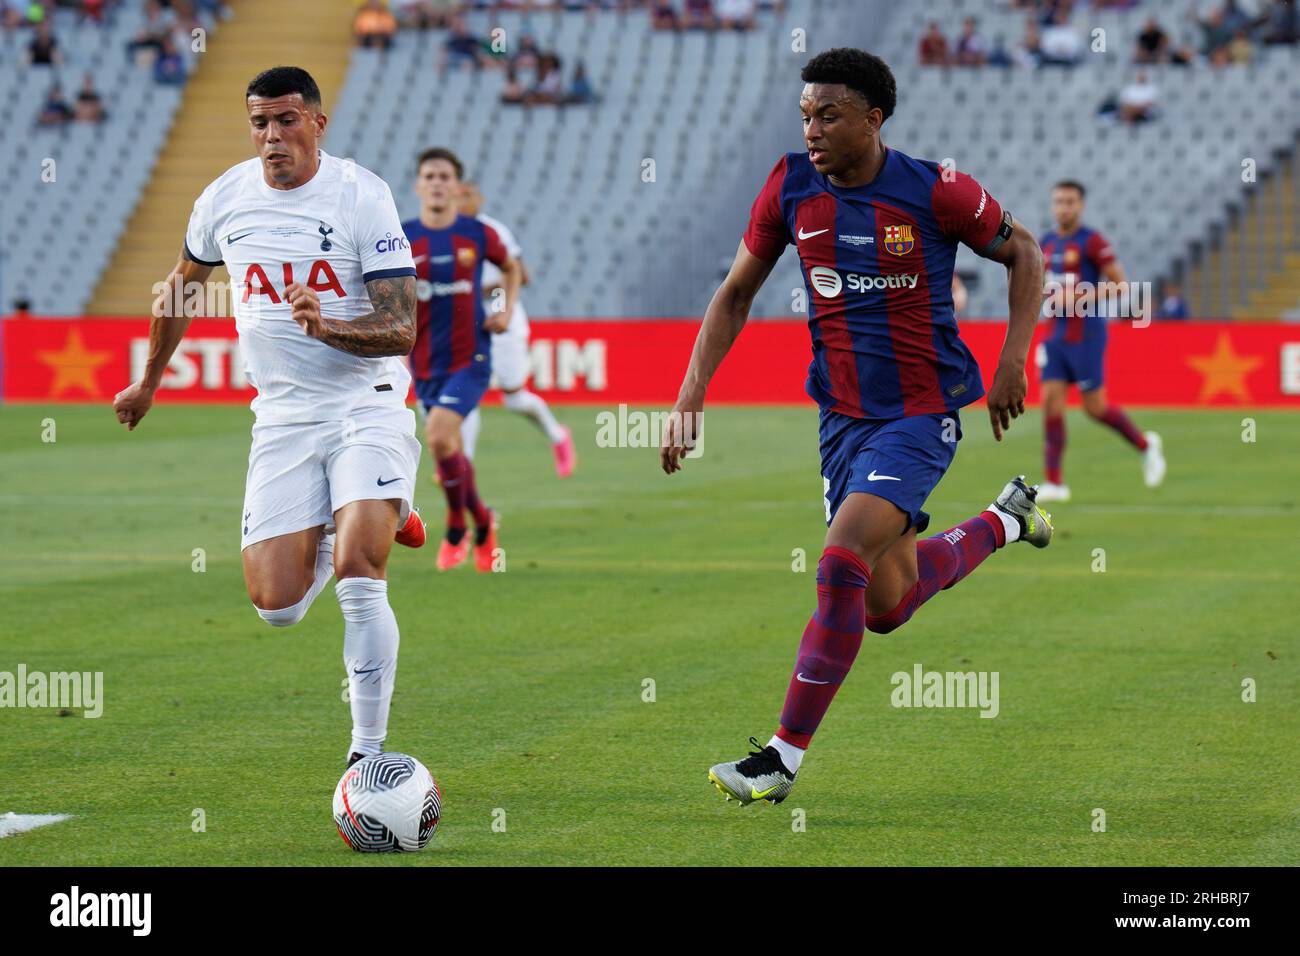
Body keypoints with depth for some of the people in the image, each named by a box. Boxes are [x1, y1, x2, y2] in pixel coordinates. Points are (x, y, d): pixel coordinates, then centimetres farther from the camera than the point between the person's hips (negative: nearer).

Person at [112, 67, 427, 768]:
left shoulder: (363, 195, -9)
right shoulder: (225, 198, 4)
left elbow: (402, 332, -13)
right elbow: (182, 284, 25)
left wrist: (328, 327, -31)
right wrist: (149, 382, 35)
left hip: (368, 402, -4)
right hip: (283, 415, 4)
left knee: (358, 576, -22)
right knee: (275, 605, -6)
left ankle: (367, 753, -13)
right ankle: (341, 530, 29)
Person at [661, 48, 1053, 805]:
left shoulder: (935, 192, -15)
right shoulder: (790, 187, -3)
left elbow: (1025, 253, 1)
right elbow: (736, 295, 7)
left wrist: (1014, 359, -8)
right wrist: (690, 399, -1)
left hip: (924, 410, -5)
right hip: (844, 414, 5)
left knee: (843, 566, -22)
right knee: (886, 606, 11)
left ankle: (784, 758, -13)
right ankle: (1005, 521, 41)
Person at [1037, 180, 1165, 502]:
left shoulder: (1091, 241, -9)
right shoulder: (1045, 243, 10)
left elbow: (1120, 284, -10)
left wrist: (1084, 296, -22)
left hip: (1086, 333, -6)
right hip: (1056, 335, 6)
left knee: (1095, 407, -1)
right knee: (1051, 402, -5)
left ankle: (1145, 445, 23)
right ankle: (1054, 481, -4)